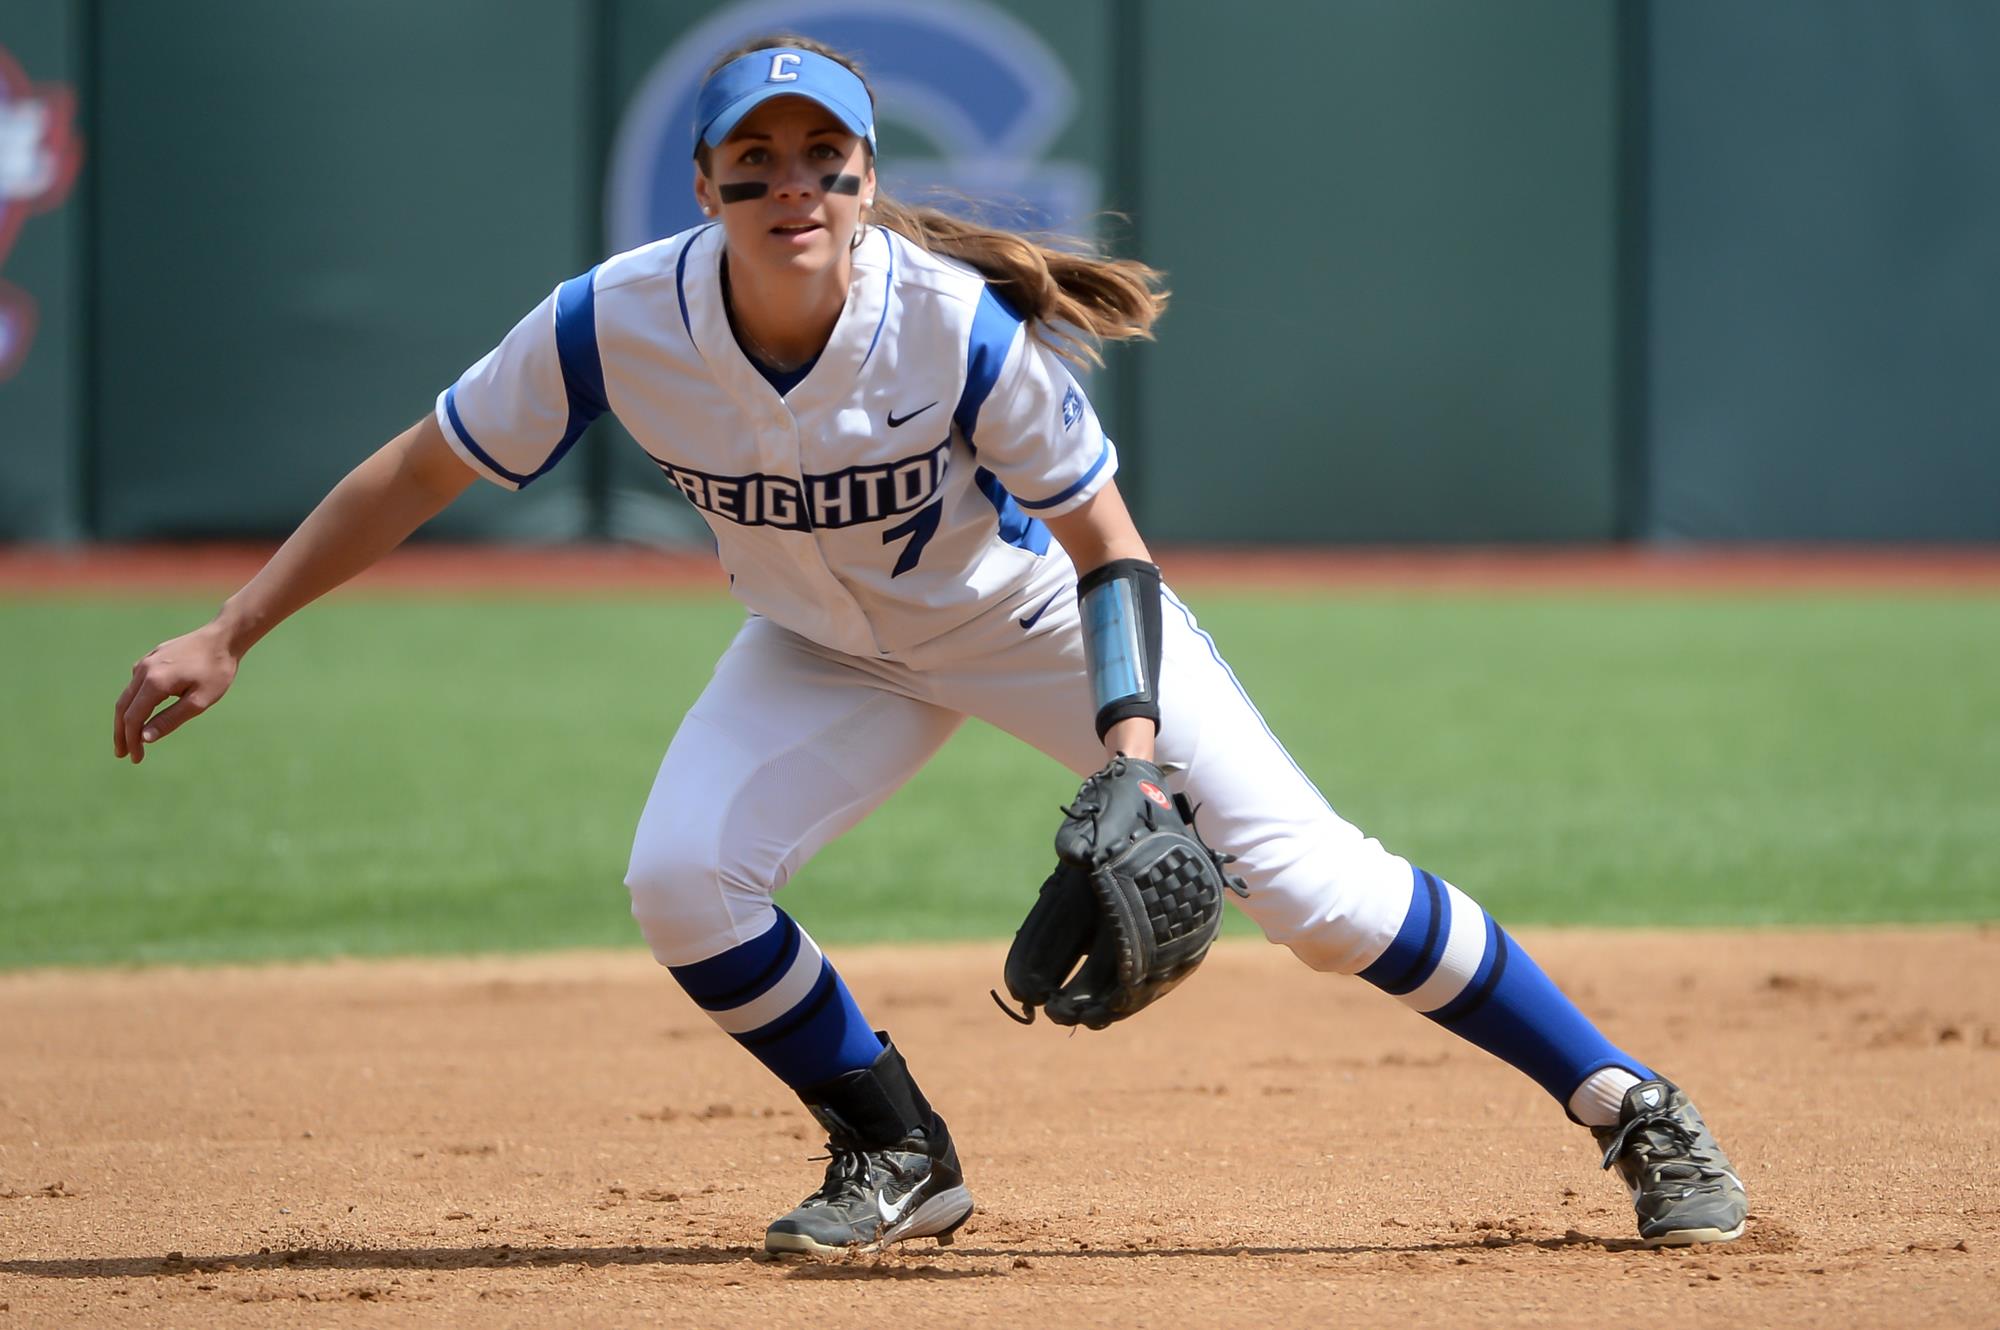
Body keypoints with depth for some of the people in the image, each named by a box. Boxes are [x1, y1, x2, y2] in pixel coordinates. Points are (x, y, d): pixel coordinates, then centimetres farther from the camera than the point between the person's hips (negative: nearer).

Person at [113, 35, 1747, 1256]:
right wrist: (226, 637, -18)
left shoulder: (960, 325, -33)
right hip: (830, 652, 3)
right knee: (682, 882, -19)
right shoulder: (620, 325, -27)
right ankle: (899, 1157, 6)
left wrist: (1133, 757, -35)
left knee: (1318, 887, -12)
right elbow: (414, 473, -15)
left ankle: (1630, 1108, 3)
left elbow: (1109, 547, -23)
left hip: (1039, 614, -3)